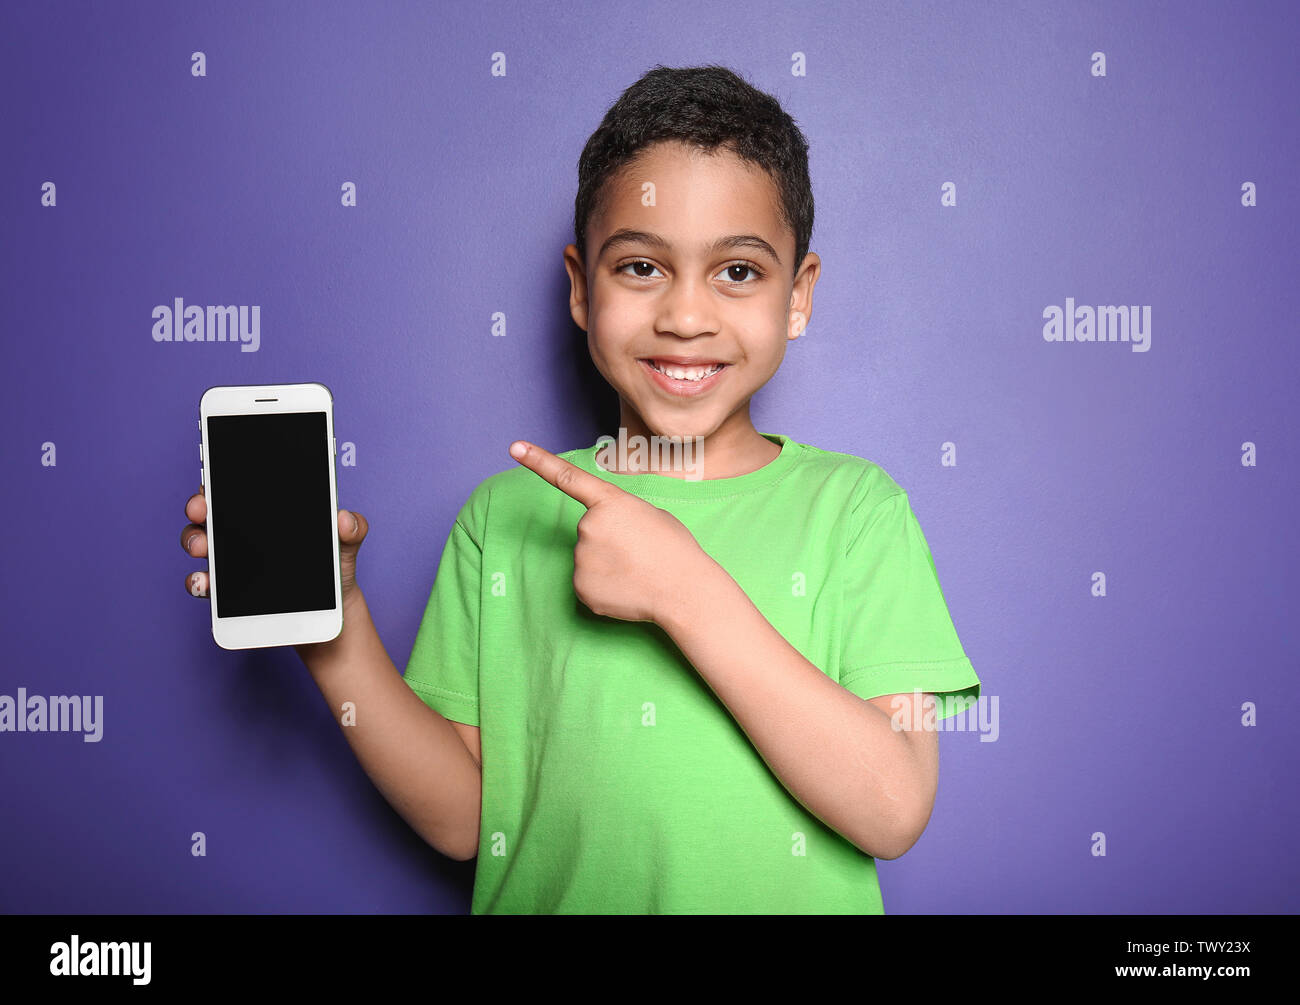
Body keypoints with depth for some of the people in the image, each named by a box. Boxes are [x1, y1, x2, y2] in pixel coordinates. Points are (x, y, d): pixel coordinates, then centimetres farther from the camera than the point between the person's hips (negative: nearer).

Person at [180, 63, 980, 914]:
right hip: (543, 897, 1)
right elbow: (461, 818, 0)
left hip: (790, 900, 0)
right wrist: (331, 629, -12)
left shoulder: (852, 506, -3)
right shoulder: (506, 513, 2)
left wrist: (688, 592, -17)